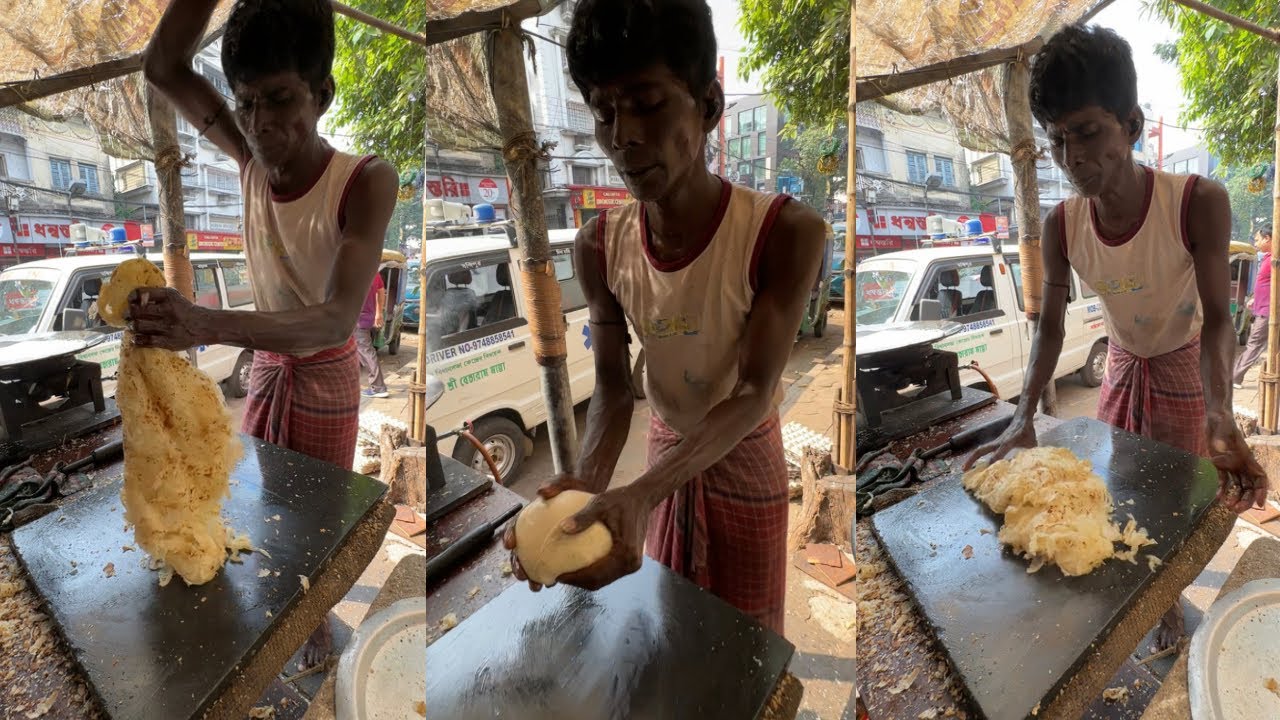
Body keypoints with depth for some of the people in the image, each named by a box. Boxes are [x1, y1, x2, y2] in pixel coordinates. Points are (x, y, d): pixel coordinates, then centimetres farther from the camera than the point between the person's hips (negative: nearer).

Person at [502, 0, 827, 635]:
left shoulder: (787, 231, -29)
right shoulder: (599, 246, -16)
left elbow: (754, 393, -31)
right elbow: (612, 389, -13)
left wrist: (638, 495, -44)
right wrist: (588, 482, -35)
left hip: (745, 459, -3)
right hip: (667, 451, 4)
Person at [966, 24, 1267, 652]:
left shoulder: (1198, 203, -32)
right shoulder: (1062, 225, -22)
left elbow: (1217, 319, -28)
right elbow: (1050, 327, -17)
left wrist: (1221, 417, -44)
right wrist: (1024, 419, -29)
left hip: (1182, 368, -3)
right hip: (1122, 364, 3)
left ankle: (1170, 598, 33)